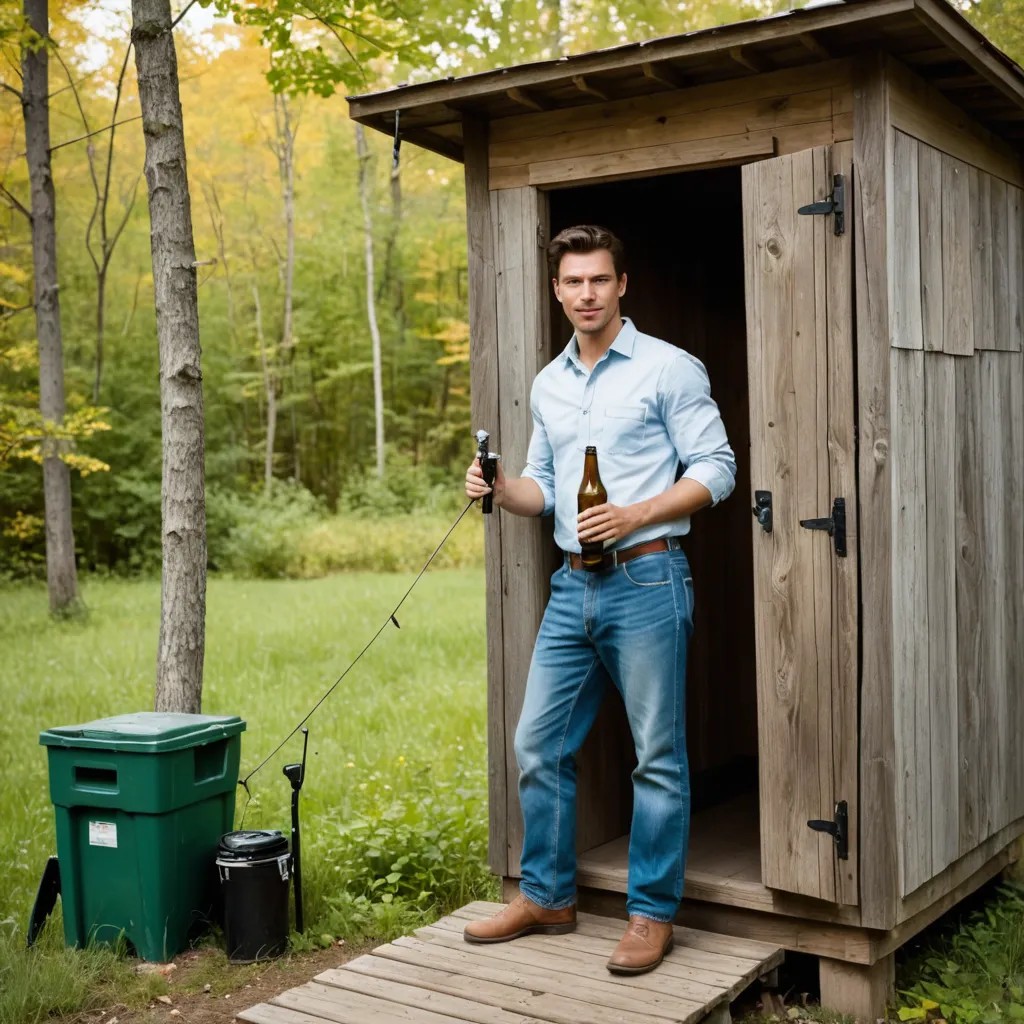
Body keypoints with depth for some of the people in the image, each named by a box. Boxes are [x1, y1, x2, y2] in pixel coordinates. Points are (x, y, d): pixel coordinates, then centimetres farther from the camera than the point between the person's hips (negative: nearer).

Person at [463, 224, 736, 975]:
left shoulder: (668, 368, -4)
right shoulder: (548, 385, 16)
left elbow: (716, 469, -7)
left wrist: (633, 515, -18)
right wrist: (500, 489, -1)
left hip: (646, 581, -6)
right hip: (573, 585, 7)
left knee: (658, 757, 2)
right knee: (539, 744, 9)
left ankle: (653, 913, 14)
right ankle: (547, 897, 24)